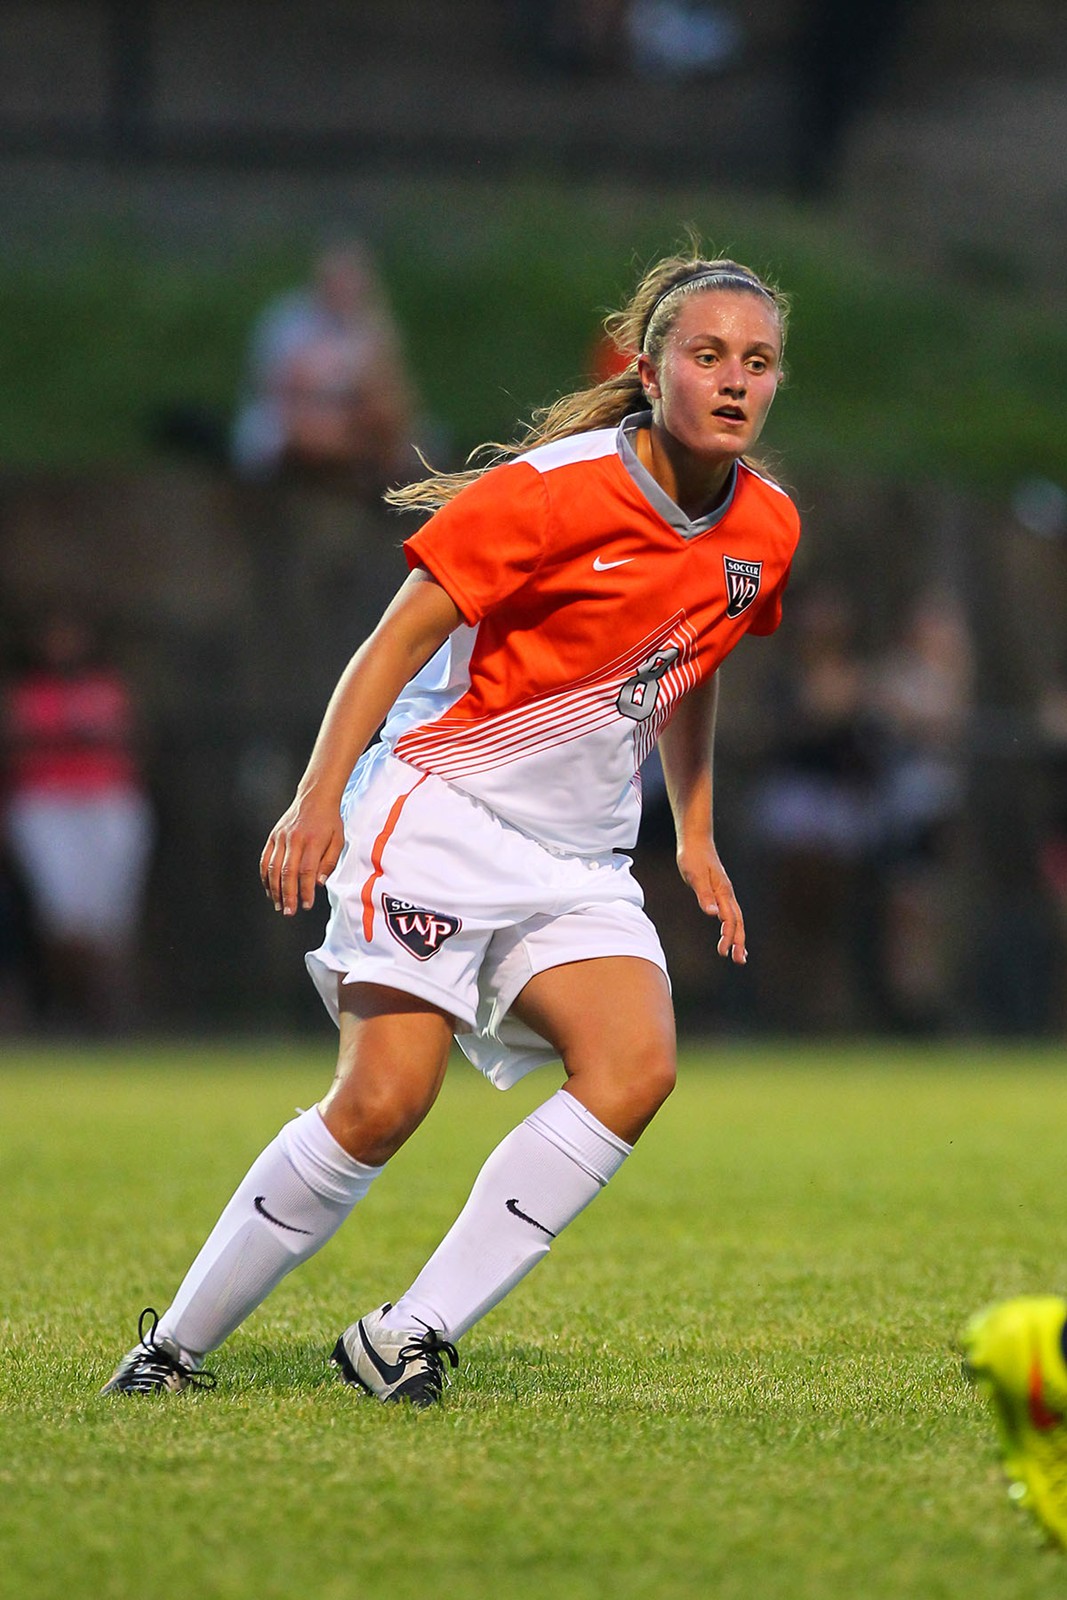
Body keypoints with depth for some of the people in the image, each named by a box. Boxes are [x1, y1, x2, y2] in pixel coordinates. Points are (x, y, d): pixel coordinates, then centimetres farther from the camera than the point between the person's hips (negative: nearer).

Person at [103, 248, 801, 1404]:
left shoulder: (765, 530, 4)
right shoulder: (554, 488, -15)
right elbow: (401, 637, -12)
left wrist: (696, 839, 23)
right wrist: (320, 794, -20)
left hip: (582, 862, 6)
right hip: (444, 817, -6)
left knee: (635, 1067, -20)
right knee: (382, 1101, -17)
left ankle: (407, 1338, -18)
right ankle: (176, 1343, 0)